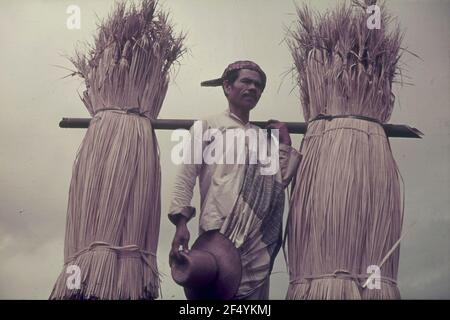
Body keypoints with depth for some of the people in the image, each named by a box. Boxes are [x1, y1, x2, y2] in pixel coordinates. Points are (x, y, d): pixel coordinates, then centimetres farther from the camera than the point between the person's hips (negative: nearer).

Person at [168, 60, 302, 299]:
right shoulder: (207, 127, 9)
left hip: (259, 242, 4)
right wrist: (181, 223, -12)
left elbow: (280, 181, 12)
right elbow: (186, 177, 0)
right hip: (218, 233, -4)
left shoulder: (265, 136, 21)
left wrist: (285, 143, 12)